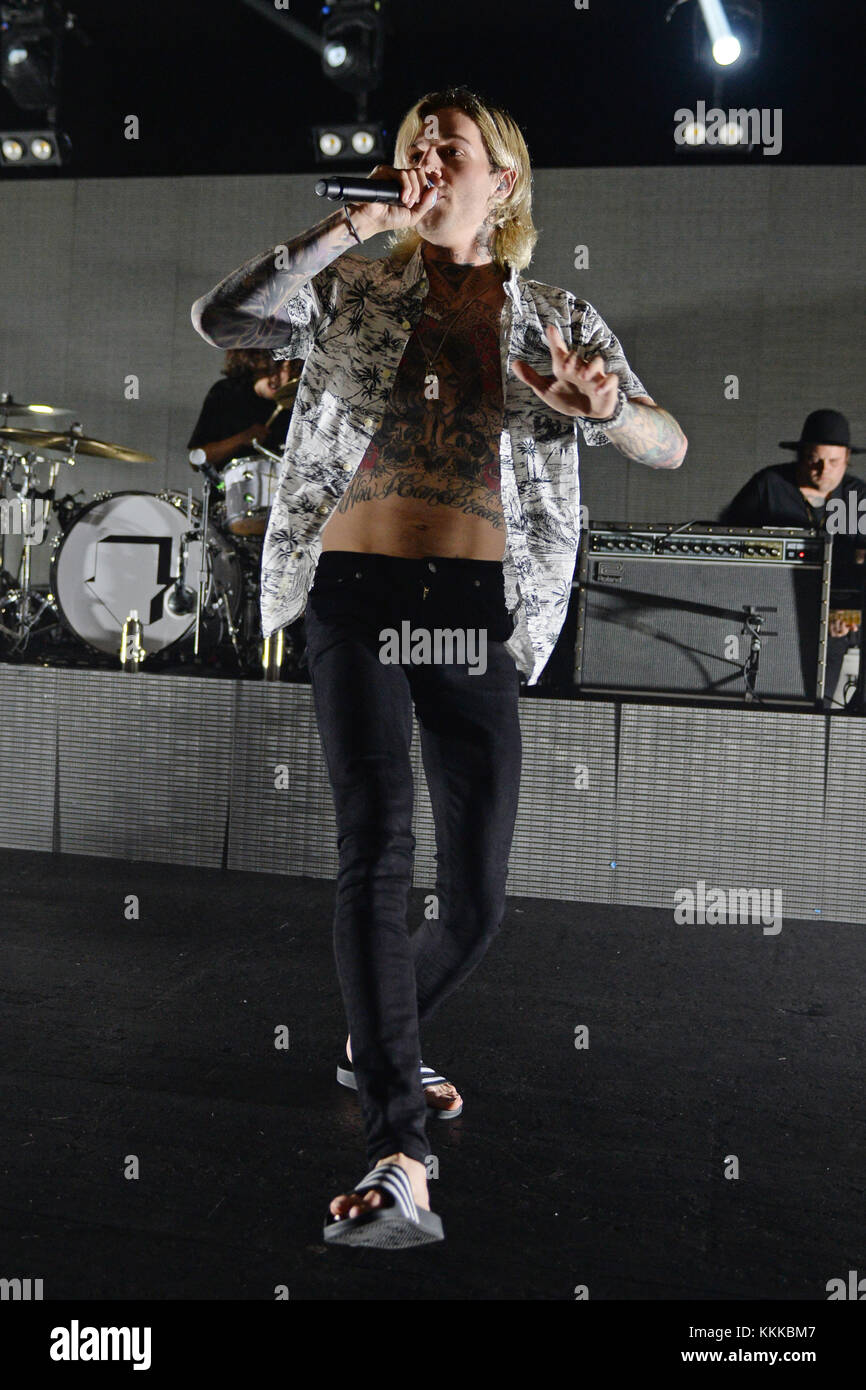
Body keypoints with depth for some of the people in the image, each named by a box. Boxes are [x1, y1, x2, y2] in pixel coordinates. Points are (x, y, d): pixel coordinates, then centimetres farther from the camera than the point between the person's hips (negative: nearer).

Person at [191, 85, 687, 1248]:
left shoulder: (556, 320, 14)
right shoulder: (353, 289, 14)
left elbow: (670, 448, 5)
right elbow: (219, 319, -1)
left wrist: (606, 406, -18)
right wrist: (347, 227, -1)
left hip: (477, 608, 2)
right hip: (359, 592, -1)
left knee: (478, 897, 2)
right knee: (378, 850, -18)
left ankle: (375, 1045, 33)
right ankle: (401, 1163, -15)